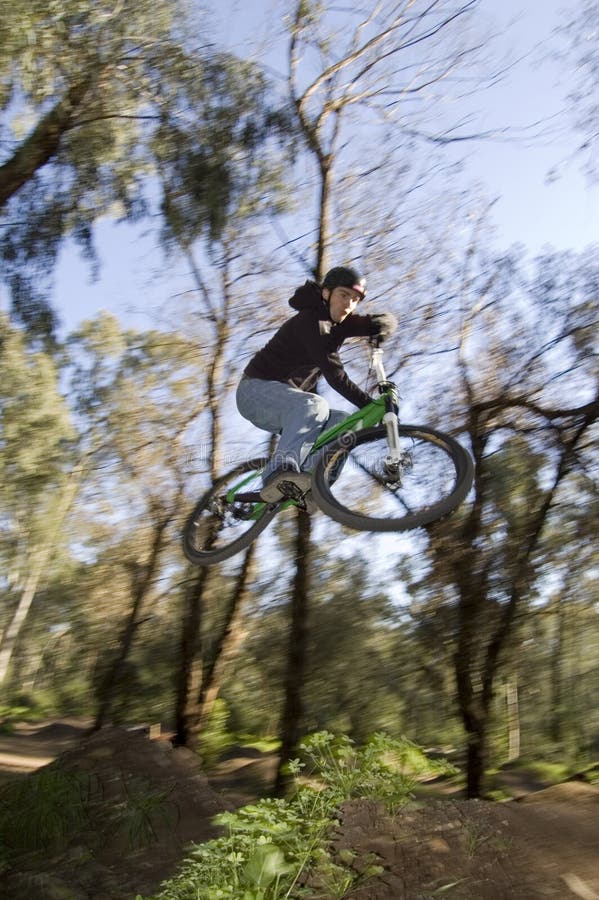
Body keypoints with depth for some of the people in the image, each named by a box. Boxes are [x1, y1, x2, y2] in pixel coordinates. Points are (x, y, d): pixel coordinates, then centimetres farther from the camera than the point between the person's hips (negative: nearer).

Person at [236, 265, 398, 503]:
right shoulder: (311, 322, -18)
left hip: (287, 398, 9)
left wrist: (378, 328, -20)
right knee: (314, 405, -36)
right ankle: (278, 473, -45)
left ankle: (313, 483, -18)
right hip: (257, 389, -8)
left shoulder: (338, 323, 8)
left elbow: (388, 320, 4)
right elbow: (335, 375, -24)